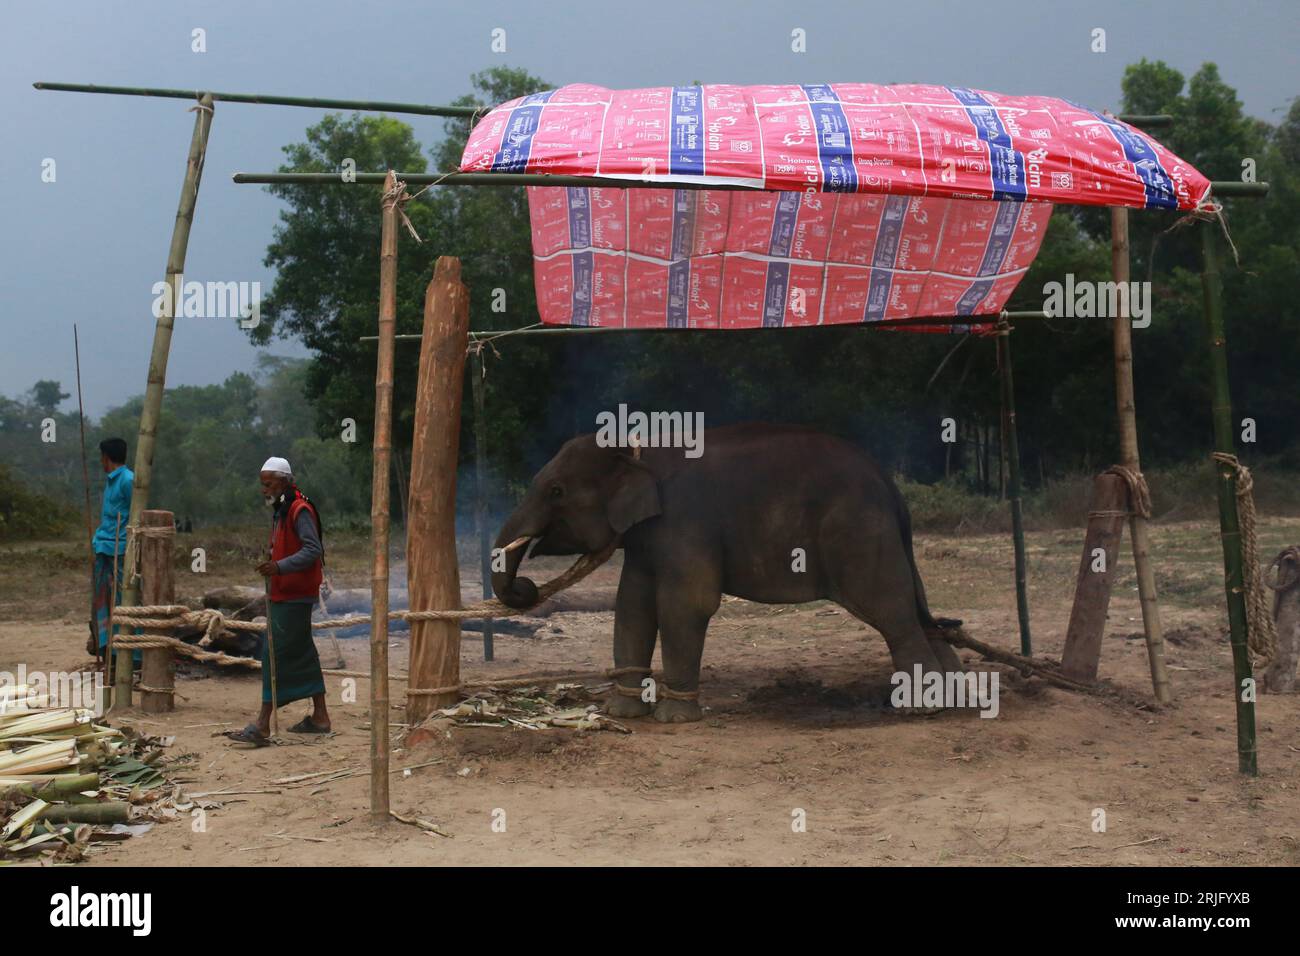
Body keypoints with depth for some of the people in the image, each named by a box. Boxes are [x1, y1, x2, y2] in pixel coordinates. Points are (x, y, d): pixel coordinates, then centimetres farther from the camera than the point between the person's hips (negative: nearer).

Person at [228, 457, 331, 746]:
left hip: (294, 597, -10)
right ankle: (319, 717, 22)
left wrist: (280, 566, -34)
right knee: (303, 653, 14)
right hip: (283, 595, 10)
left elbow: (313, 550, -25)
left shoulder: (300, 510, -16)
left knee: (275, 654, -11)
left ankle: (262, 727, -11)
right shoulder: (280, 510, 16)